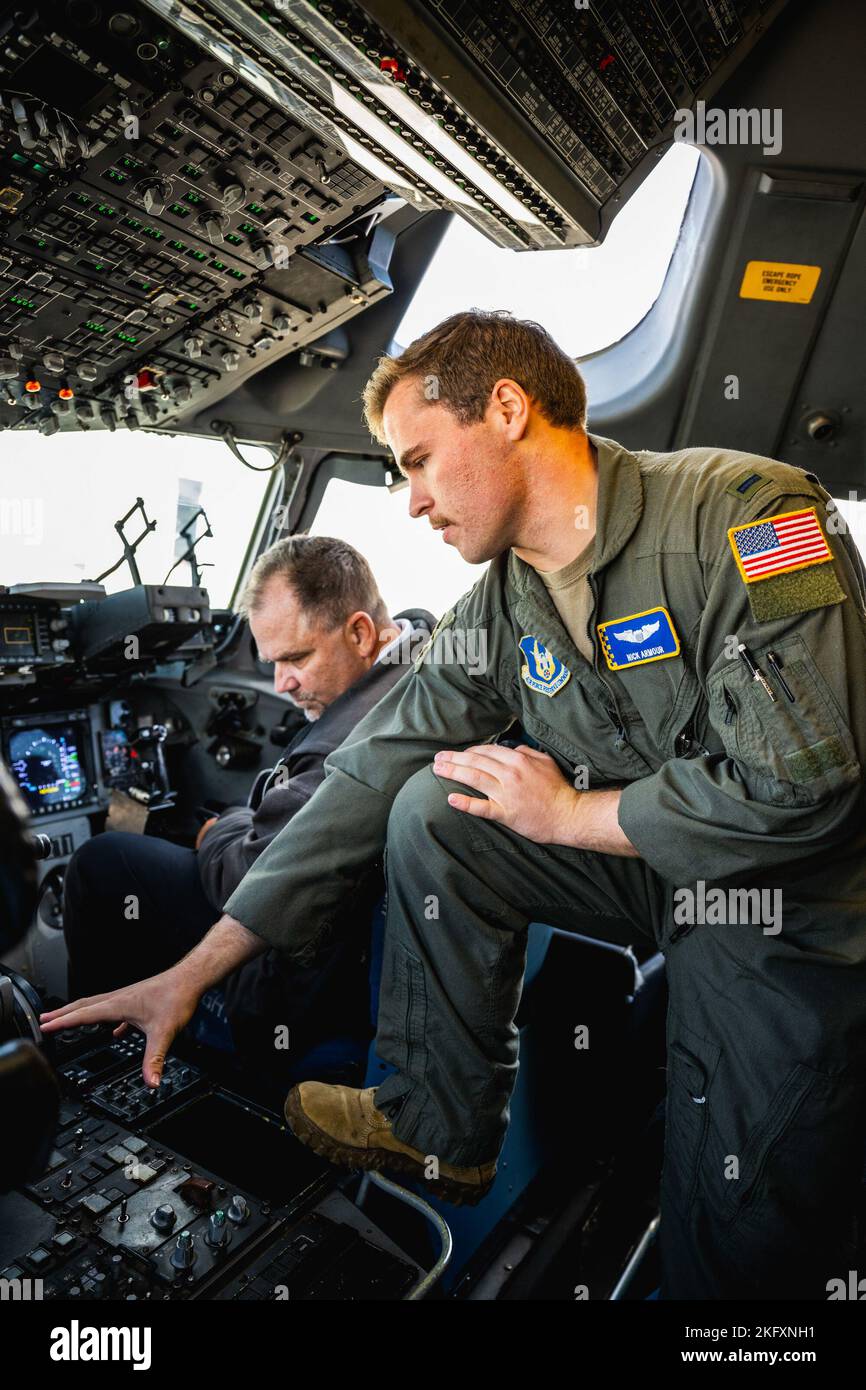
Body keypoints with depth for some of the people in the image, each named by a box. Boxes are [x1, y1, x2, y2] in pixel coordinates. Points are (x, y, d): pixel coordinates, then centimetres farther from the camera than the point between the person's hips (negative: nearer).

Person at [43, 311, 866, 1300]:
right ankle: (437, 1129, 5)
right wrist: (196, 970, -4)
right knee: (430, 813, -9)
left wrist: (571, 814, -15)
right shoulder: (498, 609, -3)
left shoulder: (743, 513, -22)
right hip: (652, 869, 5)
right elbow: (369, 778, -4)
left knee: (736, 1257, -9)